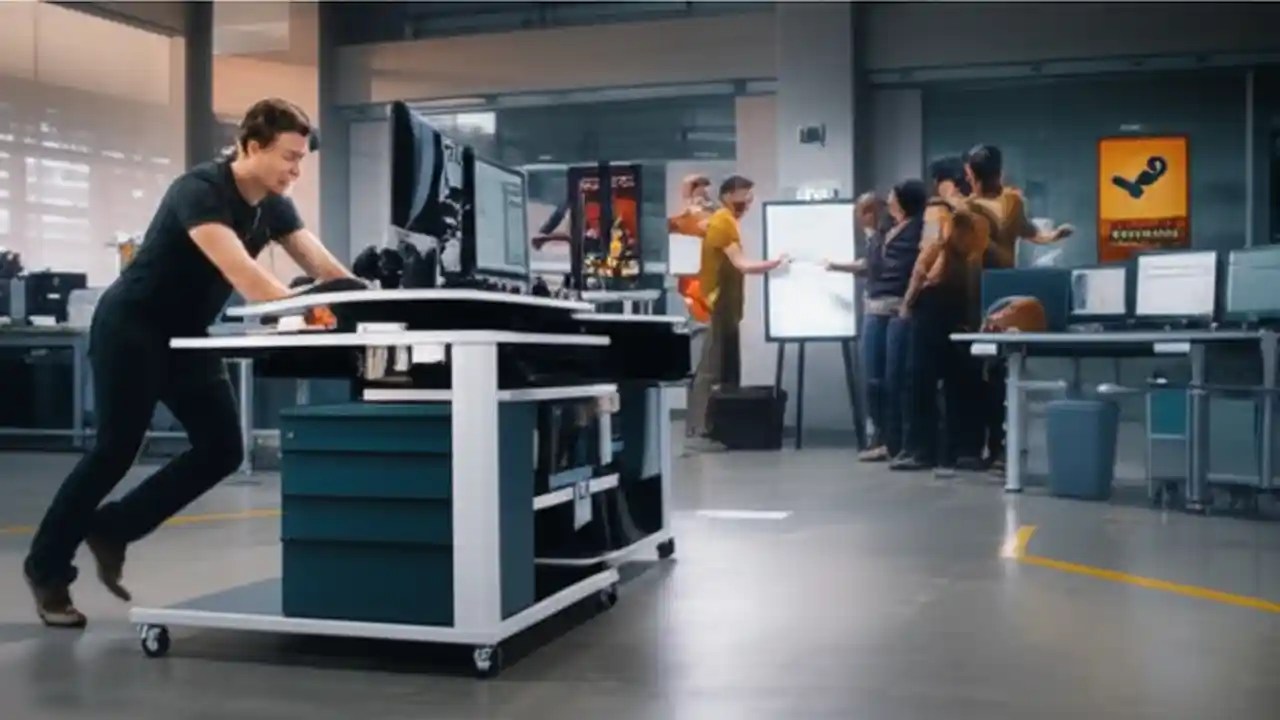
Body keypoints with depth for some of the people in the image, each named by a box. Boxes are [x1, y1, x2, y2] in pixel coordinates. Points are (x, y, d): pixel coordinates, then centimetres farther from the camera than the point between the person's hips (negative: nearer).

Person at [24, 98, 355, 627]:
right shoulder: (199, 190, -26)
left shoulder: (274, 206, -1)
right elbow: (242, 274, -40)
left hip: (187, 336, 8)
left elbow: (325, 269, -6)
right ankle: (46, 566, 14)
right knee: (115, 451, -5)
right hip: (130, 328, -8)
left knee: (222, 451, -2)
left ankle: (111, 532, 13)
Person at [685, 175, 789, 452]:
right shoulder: (723, 223, -15)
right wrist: (777, 262, -16)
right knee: (712, 370, -9)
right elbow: (742, 265, -21)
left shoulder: (726, 222, 17)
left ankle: (719, 429, 16)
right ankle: (698, 432, -8)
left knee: (727, 368, 12)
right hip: (719, 306, -10)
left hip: (725, 306, 10)